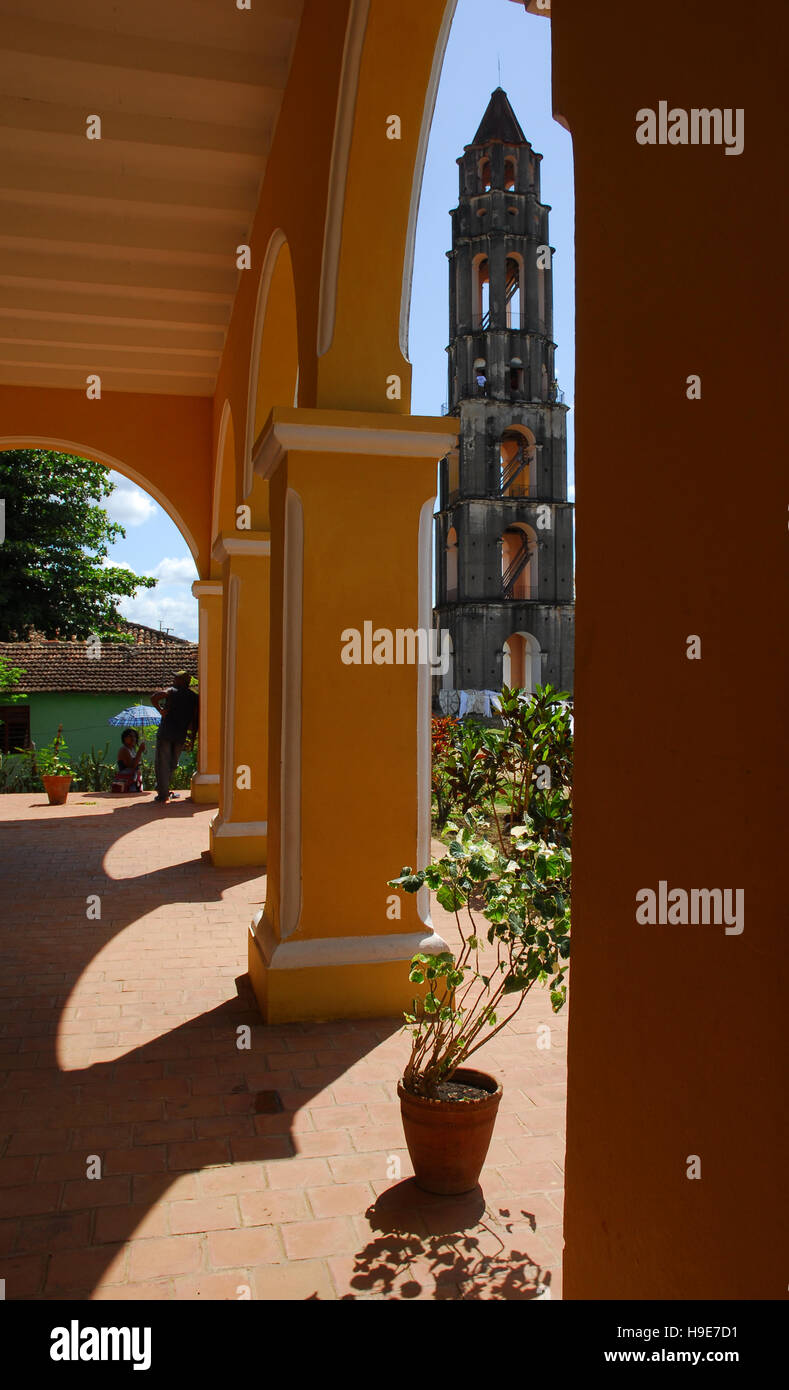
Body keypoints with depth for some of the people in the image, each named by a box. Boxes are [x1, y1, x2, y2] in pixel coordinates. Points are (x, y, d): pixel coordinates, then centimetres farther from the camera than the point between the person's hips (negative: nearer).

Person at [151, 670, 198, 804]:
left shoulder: (171, 691, -1)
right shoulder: (194, 698, 8)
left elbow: (154, 697, -20)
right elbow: (195, 720, 6)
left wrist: (161, 710, -6)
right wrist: (192, 739, 11)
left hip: (165, 733, -3)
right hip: (181, 736, 4)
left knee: (163, 763, 1)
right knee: (172, 764, 17)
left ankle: (163, 794, 0)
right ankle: (162, 788, 27)